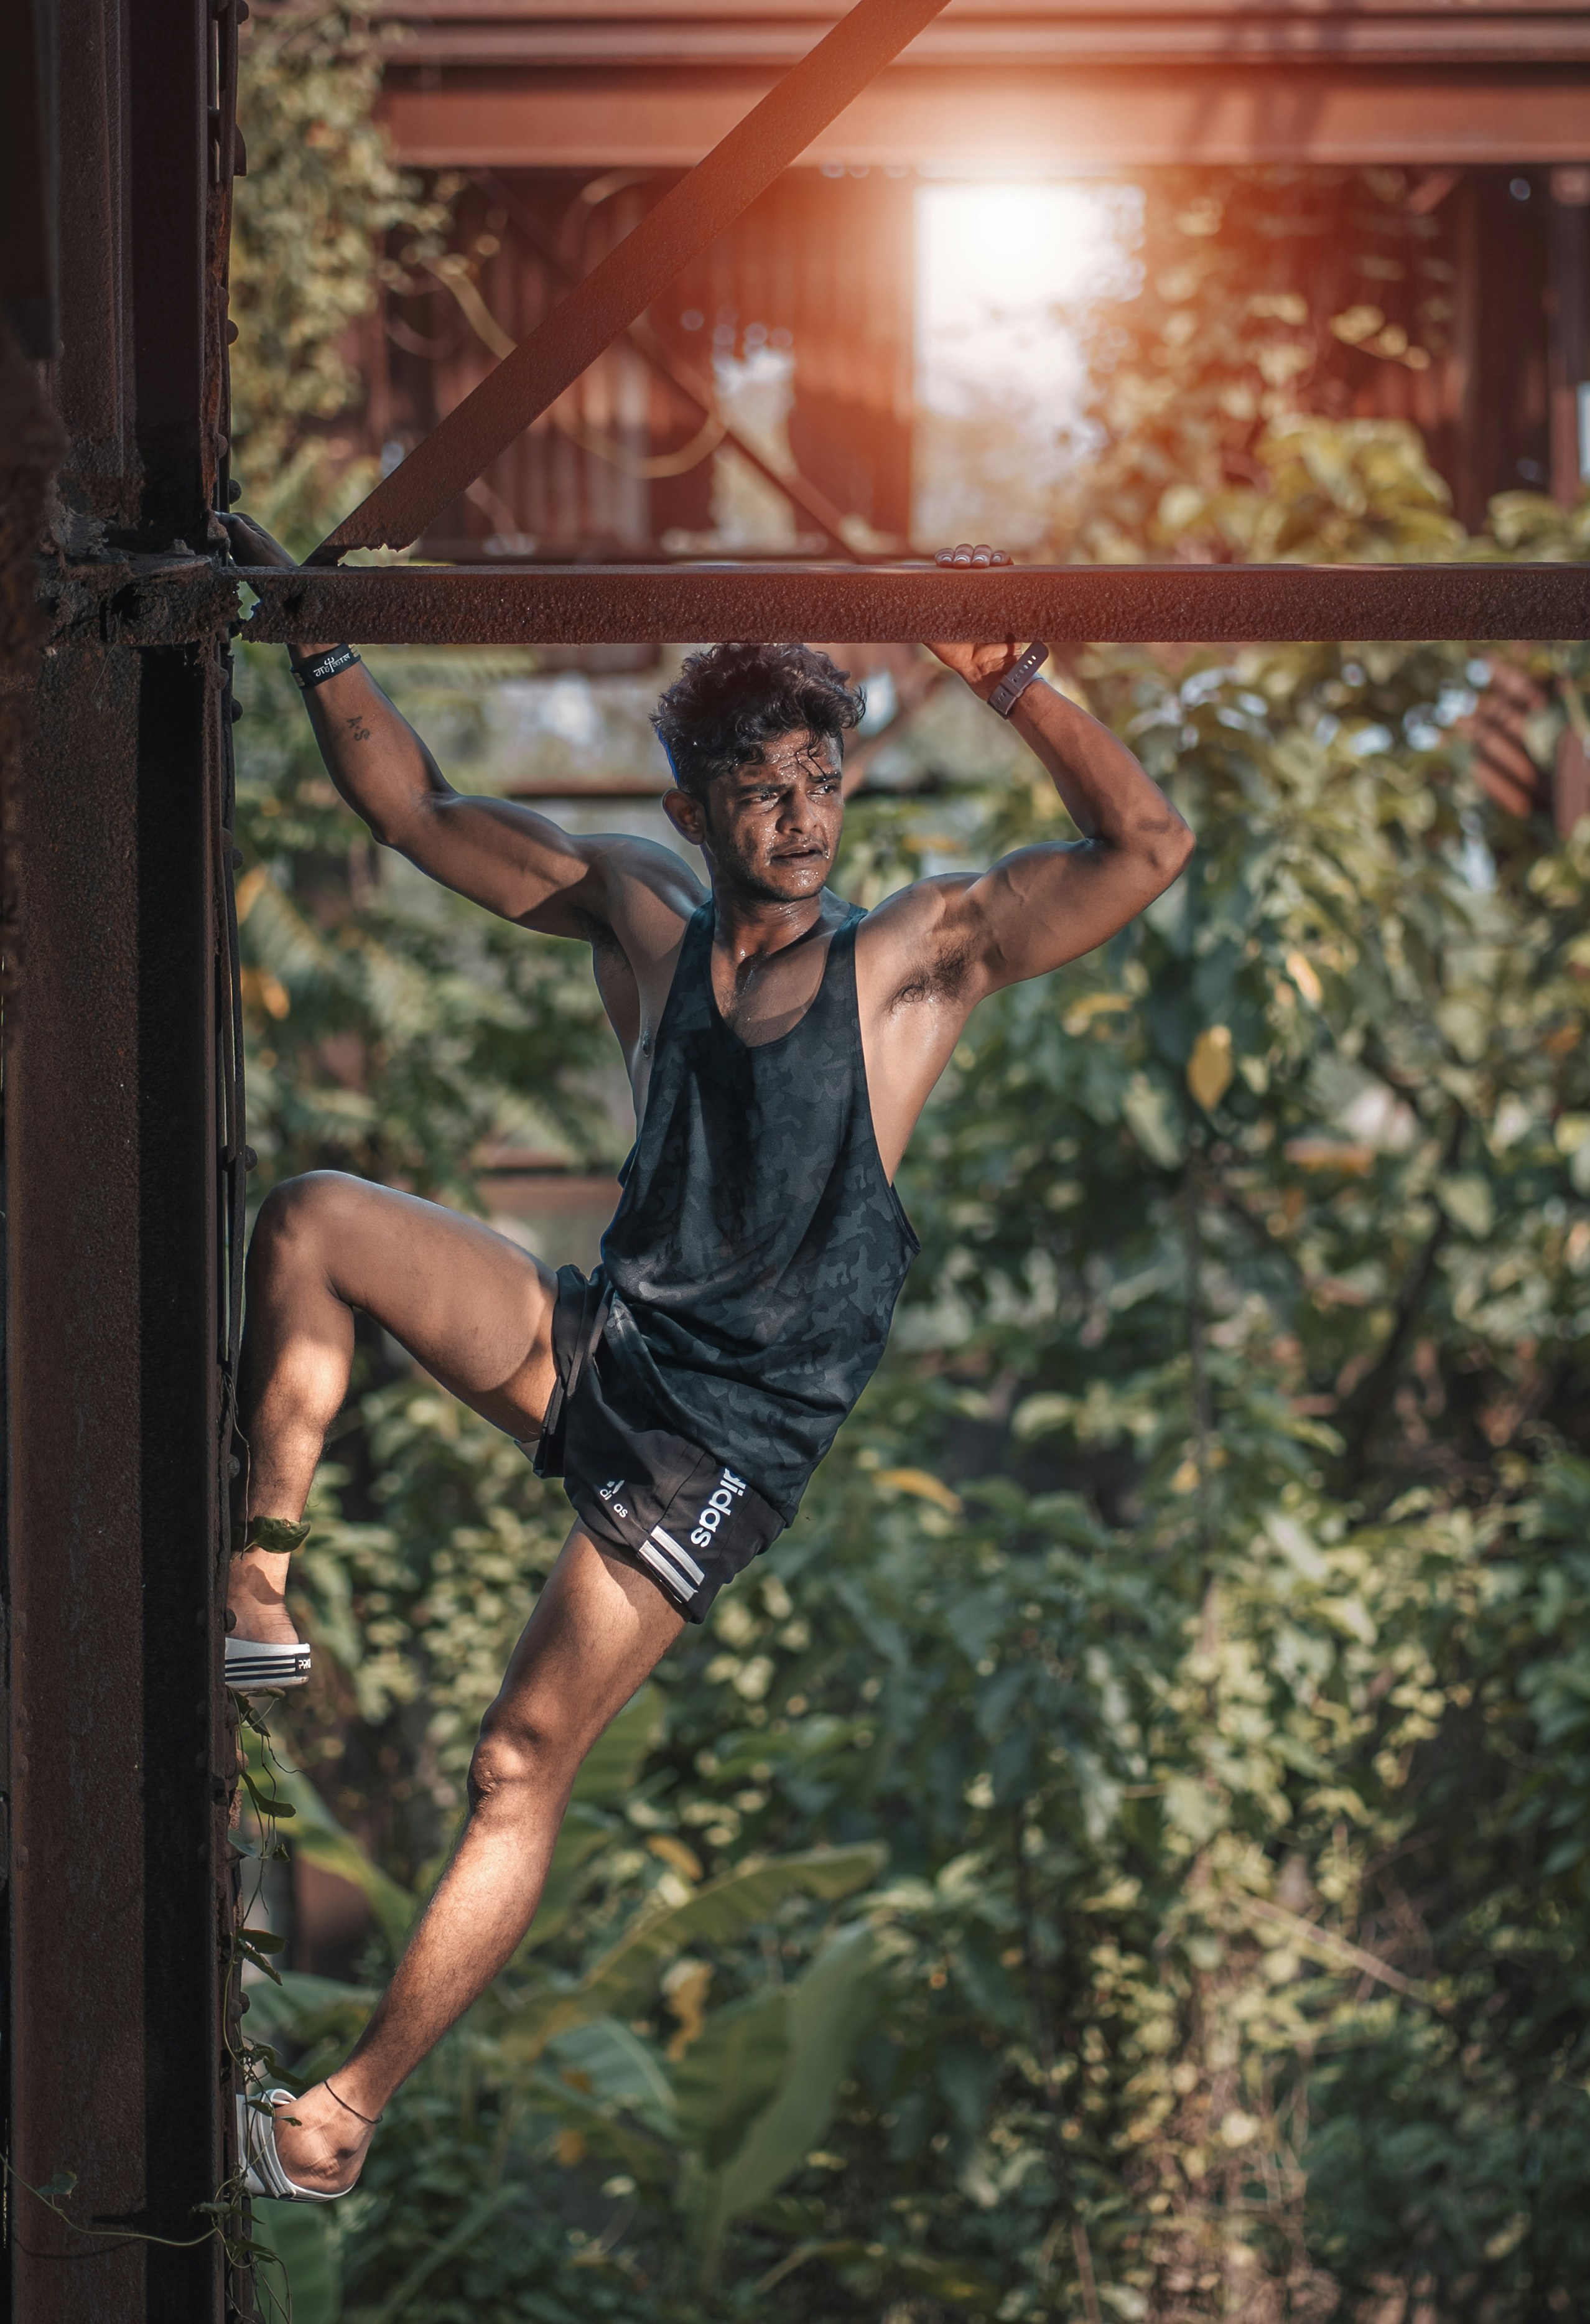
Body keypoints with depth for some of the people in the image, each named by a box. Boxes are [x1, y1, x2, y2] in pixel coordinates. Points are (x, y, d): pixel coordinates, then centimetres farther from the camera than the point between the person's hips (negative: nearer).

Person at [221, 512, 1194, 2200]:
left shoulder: (919, 954, -4)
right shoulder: (637, 916, 5)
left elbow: (1149, 846, -14)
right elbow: (417, 811, 10)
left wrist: (1012, 682, -24)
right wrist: (315, 640, 0)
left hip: (730, 1432, -4)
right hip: (593, 1343, 4)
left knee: (520, 1771, -7)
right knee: (311, 1221, -17)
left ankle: (345, 2114, 2)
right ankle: (259, 1605, -12)